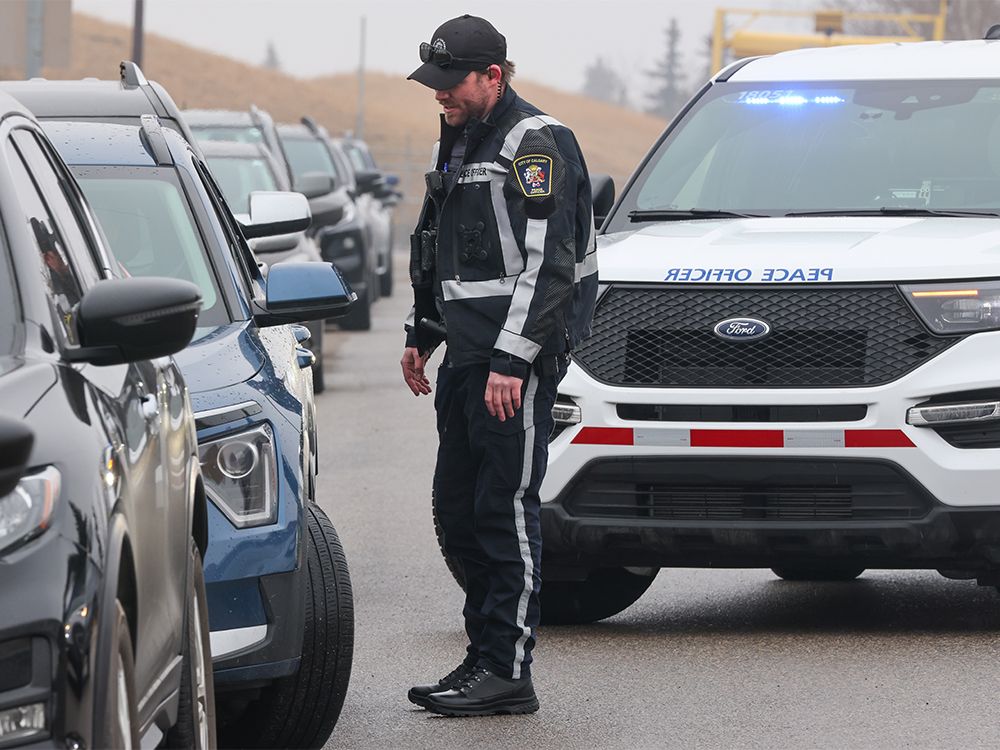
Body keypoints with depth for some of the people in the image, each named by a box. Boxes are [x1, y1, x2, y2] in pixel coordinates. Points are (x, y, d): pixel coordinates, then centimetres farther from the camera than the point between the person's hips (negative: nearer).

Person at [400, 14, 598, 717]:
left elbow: (546, 263, -18)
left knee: (506, 510, -8)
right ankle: (484, 657, 17)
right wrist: (422, 335, 27)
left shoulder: (536, 144, -12)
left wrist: (512, 361, -22)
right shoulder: (458, 140, 18)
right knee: (458, 510, 10)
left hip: (518, 358, -9)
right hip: (466, 357, 9)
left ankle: (508, 672, -6)